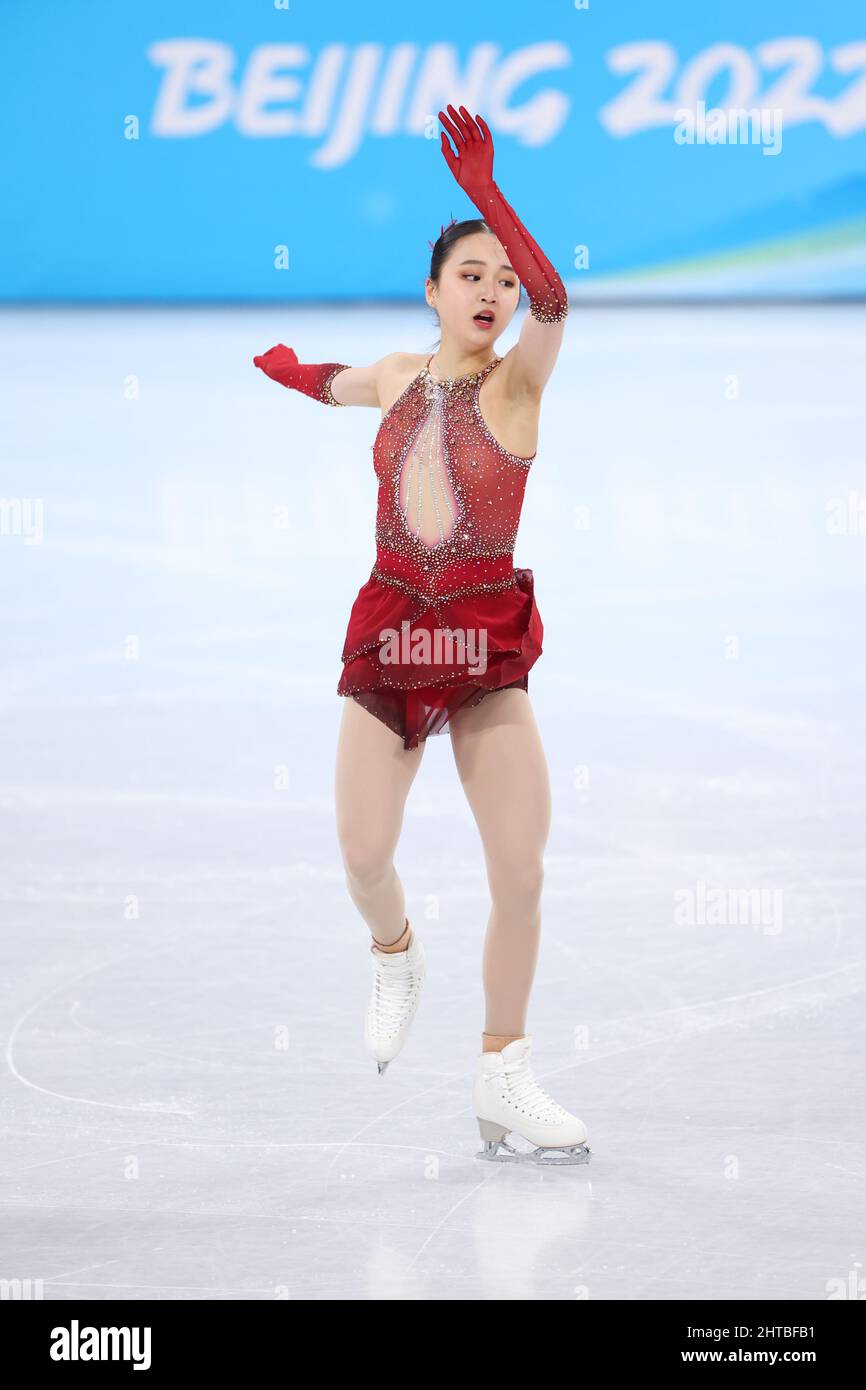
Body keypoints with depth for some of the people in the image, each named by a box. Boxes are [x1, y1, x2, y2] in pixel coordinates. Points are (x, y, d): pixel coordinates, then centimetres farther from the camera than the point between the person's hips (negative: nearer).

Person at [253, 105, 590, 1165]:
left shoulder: (519, 380, -3)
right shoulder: (400, 376, 8)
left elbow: (554, 301, -27)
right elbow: (333, 385, 36)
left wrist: (484, 190, -32)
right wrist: (289, 368, 23)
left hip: (488, 647, -2)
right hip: (388, 635, 2)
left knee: (522, 868, -8)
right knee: (364, 855, -10)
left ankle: (502, 1078, 8)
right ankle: (395, 957, 26)